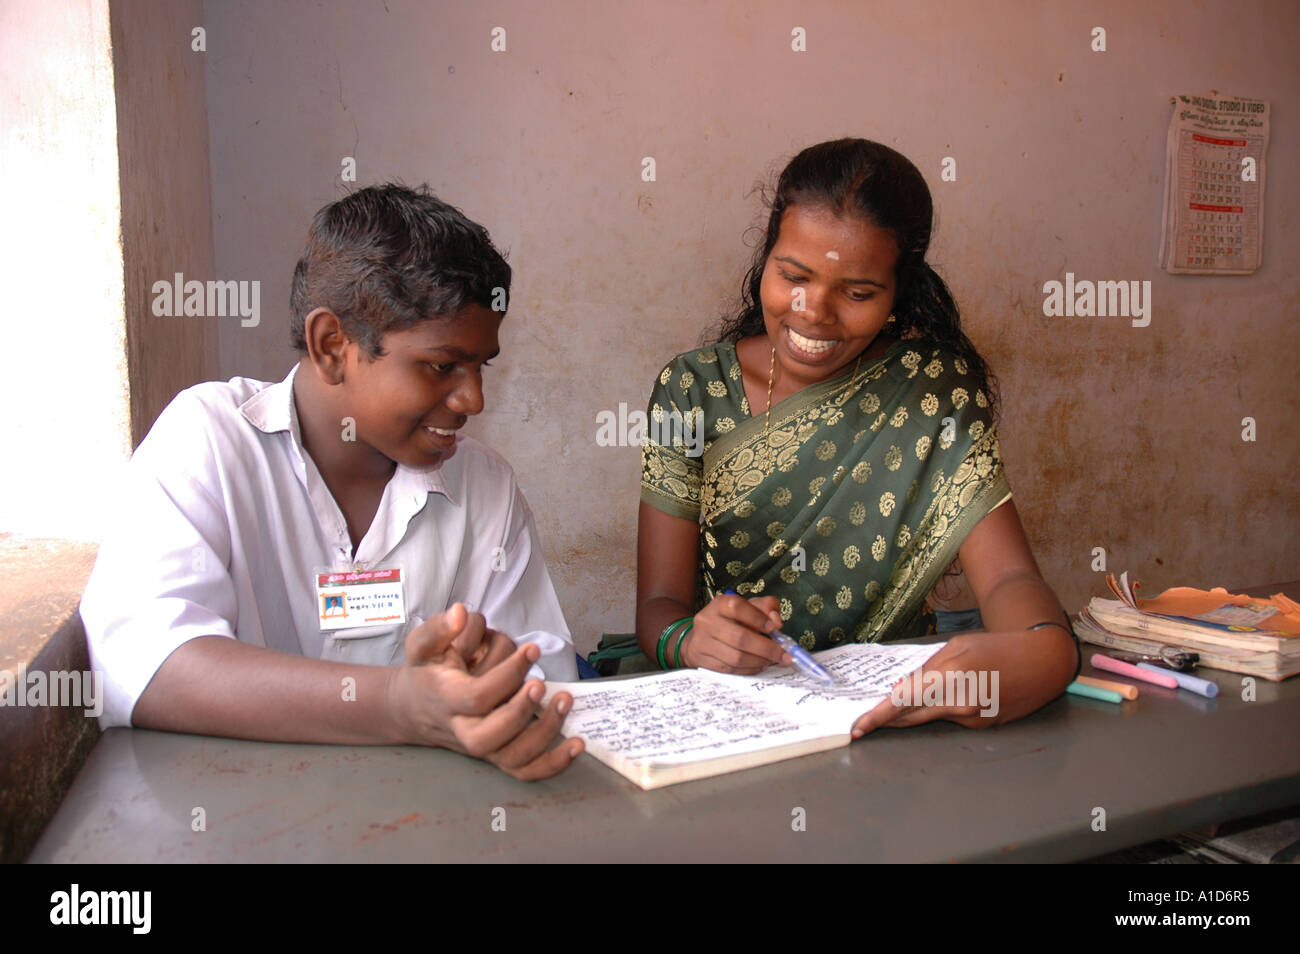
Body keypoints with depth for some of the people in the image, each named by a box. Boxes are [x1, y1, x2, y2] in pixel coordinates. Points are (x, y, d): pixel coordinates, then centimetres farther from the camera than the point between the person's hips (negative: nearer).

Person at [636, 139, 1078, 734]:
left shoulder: (936, 389, -2)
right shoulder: (693, 390, -2)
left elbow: (1006, 575, -11)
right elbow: (658, 603, -5)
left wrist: (1045, 650, -34)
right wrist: (689, 638, -28)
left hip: (893, 712, 0)